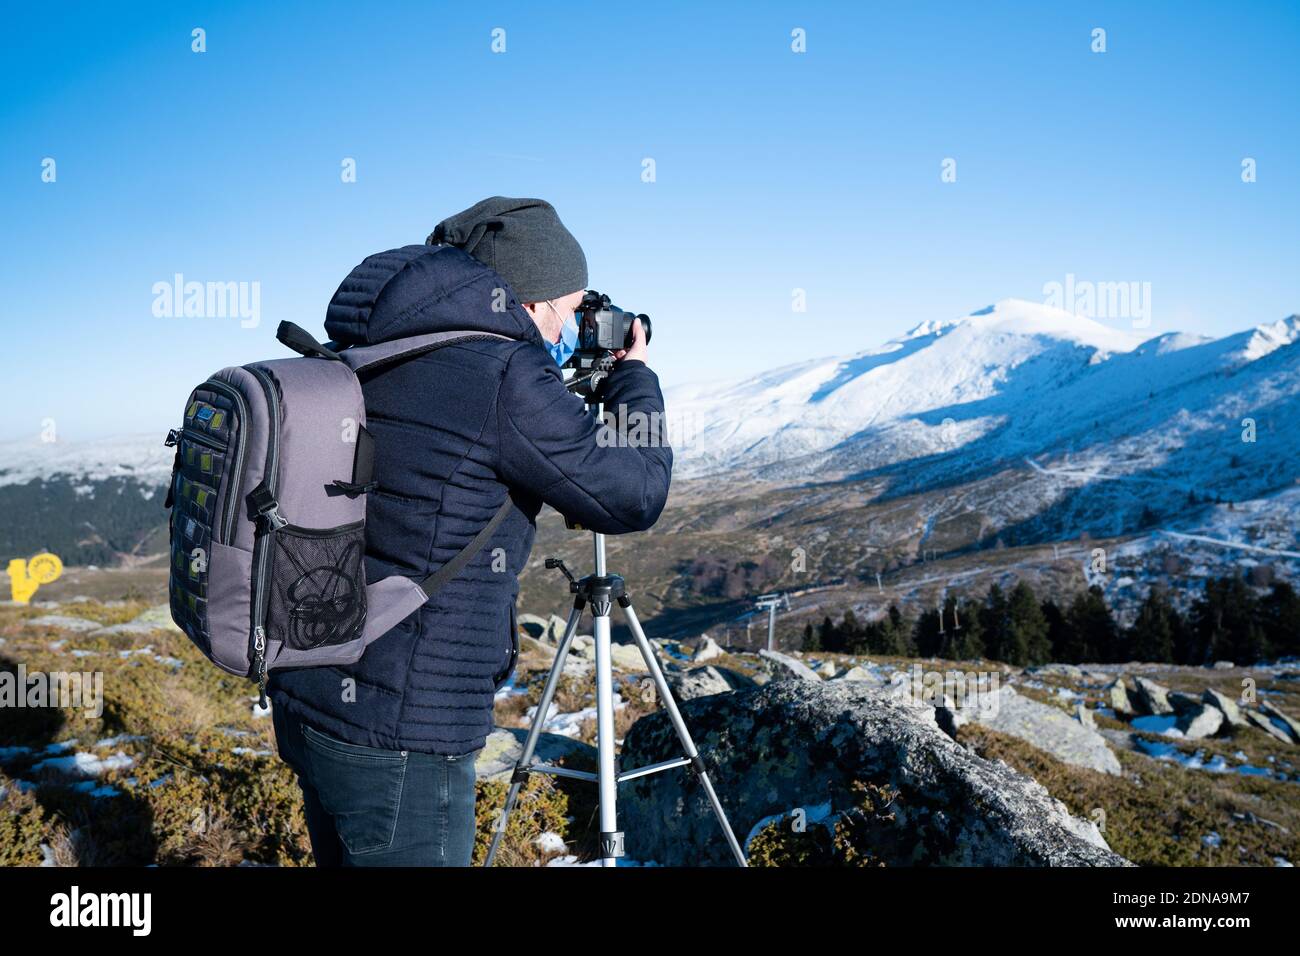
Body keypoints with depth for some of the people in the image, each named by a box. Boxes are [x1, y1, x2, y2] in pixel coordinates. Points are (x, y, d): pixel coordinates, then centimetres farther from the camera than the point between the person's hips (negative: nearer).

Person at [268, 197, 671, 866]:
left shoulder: (367, 362, 6)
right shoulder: (502, 376, -18)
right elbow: (634, 494, -10)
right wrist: (635, 377, 8)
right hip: (395, 740, -8)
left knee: (344, 855, 23)